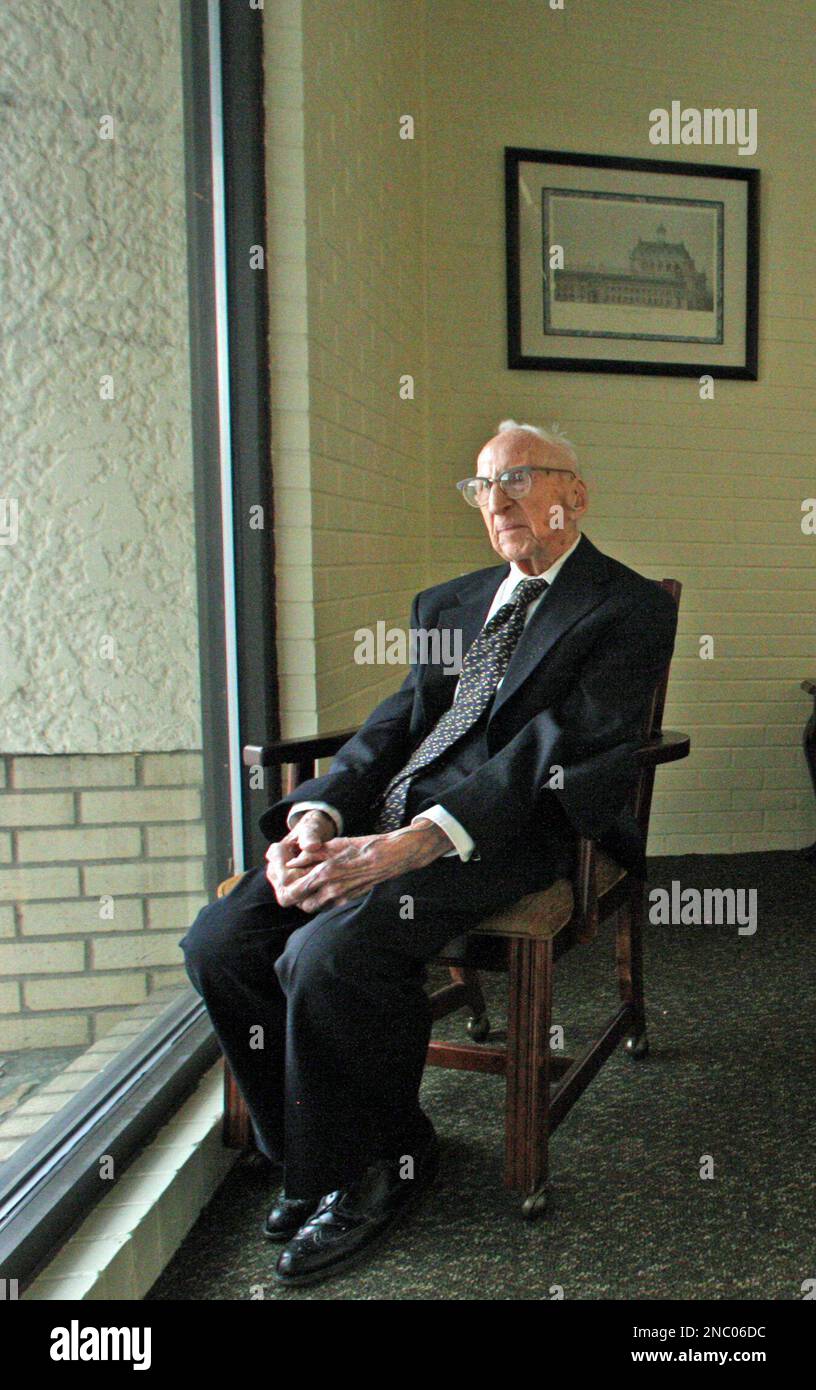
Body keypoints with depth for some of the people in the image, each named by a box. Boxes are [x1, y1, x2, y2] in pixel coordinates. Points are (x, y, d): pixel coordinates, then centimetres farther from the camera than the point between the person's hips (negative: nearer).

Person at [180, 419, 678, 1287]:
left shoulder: (629, 607, 2)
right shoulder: (448, 603, 25)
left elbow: (568, 752, -12)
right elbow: (392, 726, 15)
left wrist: (413, 843, -23)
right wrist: (317, 813, -7)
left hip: (505, 832, -7)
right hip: (383, 817, 7)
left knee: (327, 954, -29)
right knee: (218, 941, -11)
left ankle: (381, 1167, 0)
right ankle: (321, 1157, 9)